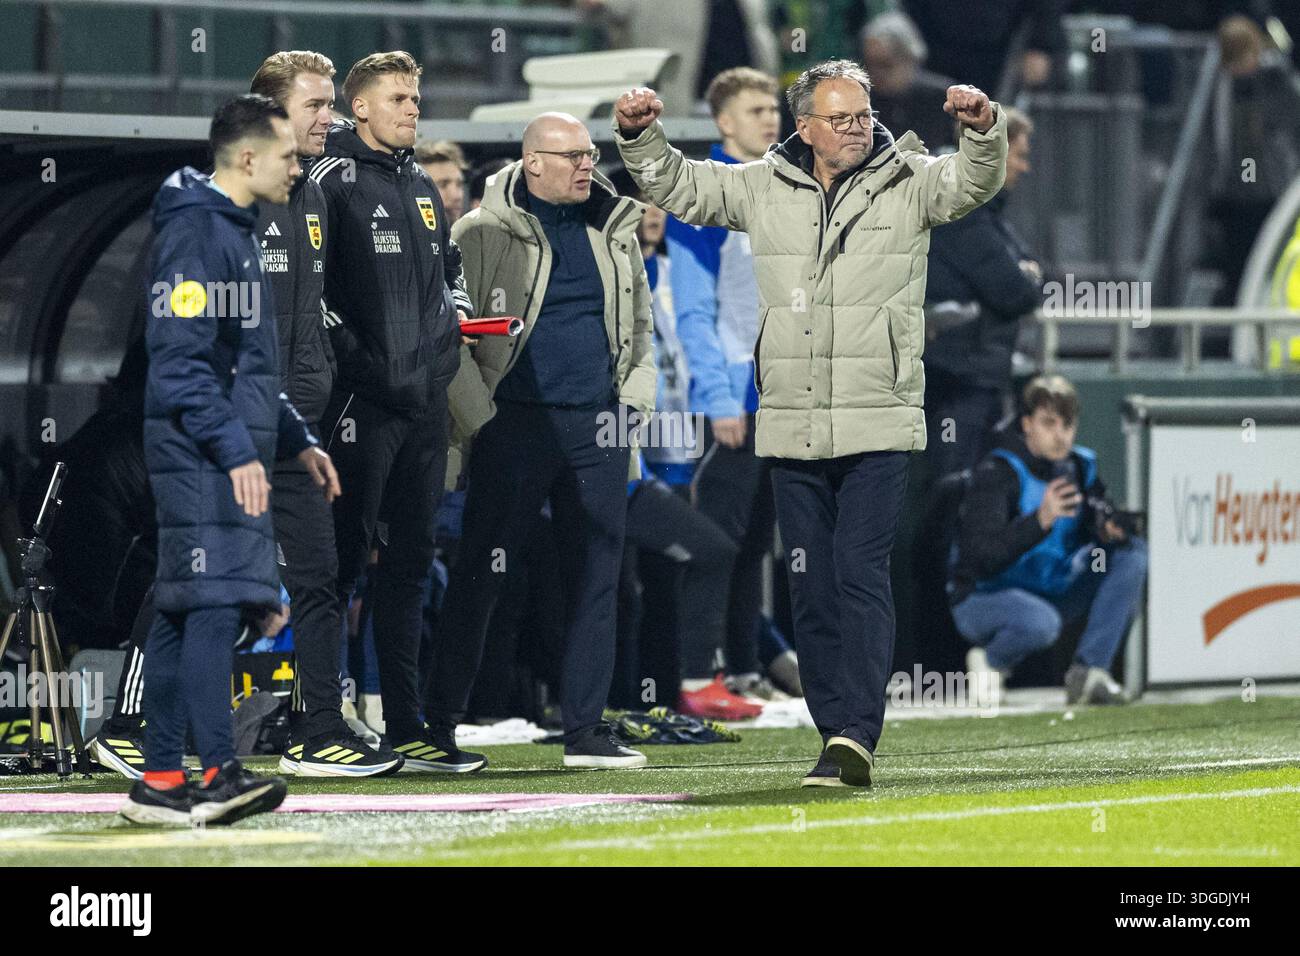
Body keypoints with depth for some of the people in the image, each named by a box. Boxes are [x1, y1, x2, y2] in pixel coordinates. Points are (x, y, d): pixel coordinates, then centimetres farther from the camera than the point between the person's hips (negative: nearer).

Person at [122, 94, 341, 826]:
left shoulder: (237, 230, 20)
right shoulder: (194, 231, -12)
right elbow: (181, 359, -19)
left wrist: (297, 440, 23)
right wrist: (236, 449, -22)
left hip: (233, 452, 10)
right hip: (202, 454, -10)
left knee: (183, 612, 8)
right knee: (216, 600, -14)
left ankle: (161, 783, 9)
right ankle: (219, 773, -19)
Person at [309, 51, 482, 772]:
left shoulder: (423, 190, 19)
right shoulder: (332, 180, -5)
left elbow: (451, 270, 30)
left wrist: (453, 321, 11)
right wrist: (354, 356, -17)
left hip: (425, 395, 8)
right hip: (362, 399, -7)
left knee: (411, 559, 8)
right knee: (344, 555, -7)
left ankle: (407, 728, 11)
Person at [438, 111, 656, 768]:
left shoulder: (615, 232, 13)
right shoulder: (481, 235, -3)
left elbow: (640, 324, 23)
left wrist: (635, 395, 11)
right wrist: (479, 416, -10)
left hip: (598, 426, 5)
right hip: (514, 424, -5)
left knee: (595, 577, 4)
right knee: (481, 572, -3)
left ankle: (586, 729, 8)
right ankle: (439, 720, 4)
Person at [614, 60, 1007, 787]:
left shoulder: (909, 184, 2)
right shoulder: (765, 188, 10)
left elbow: (975, 182, -13)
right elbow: (678, 186, 18)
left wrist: (984, 129, -32)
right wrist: (642, 137, 1)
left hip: (878, 427, -4)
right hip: (792, 428, 4)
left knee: (861, 576, -14)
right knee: (812, 590, 6)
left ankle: (856, 734, -19)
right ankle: (840, 741, 12)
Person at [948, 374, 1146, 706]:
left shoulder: (1080, 467, 1)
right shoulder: (997, 473, -20)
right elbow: (981, 556, -29)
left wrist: (1110, 529, -25)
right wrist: (1040, 520, -43)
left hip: (1053, 593, 7)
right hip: (981, 601, -7)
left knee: (1132, 553, -8)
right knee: (1040, 623, -40)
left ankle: (1089, 671, -12)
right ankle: (989, 662, -4)